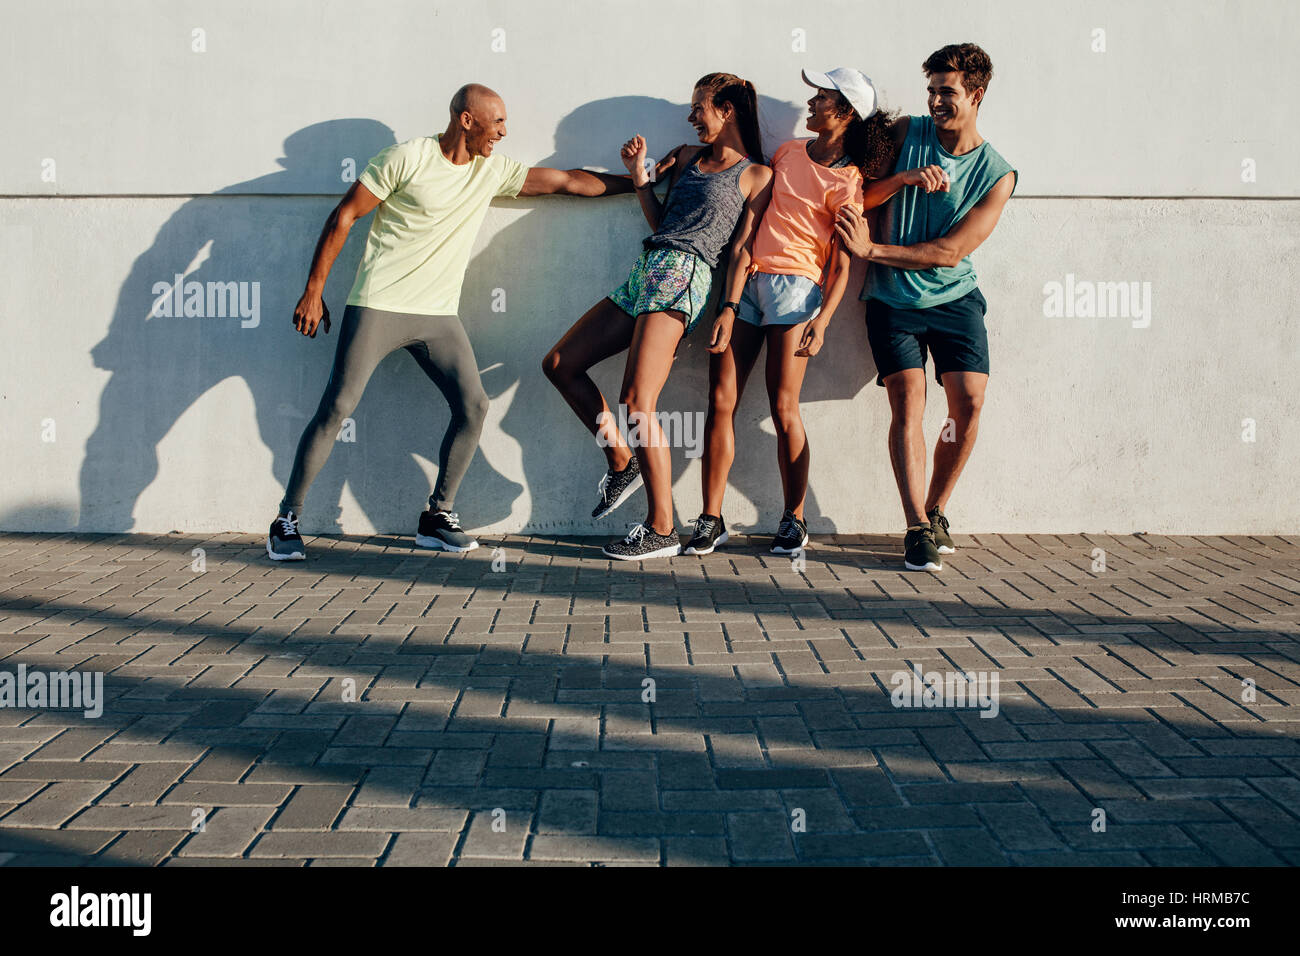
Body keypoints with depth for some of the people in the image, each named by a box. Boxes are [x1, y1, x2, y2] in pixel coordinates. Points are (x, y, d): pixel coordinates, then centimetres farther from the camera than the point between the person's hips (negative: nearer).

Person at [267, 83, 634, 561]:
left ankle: (436, 518, 7)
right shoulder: (408, 158, -8)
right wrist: (314, 292, -7)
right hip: (377, 306, -5)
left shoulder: (492, 170, 9)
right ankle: (286, 522, 2)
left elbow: (568, 181, 16)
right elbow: (343, 217, -5)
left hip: (439, 315, 6)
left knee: (473, 405, -6)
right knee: (336, 408, -9)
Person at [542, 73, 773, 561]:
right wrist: (639, 175, 12)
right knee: (560, 364, 6)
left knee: (637, 400, -18)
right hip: (646, 269, 8)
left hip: (681, 276, -8)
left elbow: (741, 250, -2)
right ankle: (621, 462, 15)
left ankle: (661, 529, -11)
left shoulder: (757, 176, 5)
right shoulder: (688, 156, 25)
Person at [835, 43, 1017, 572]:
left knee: (968, 401, -12)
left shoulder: (997, 175, -4)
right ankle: (918, 528, -13)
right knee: (907, 400, -15)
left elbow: (949, 253, -11)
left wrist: (872, 249, -18)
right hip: (894, 298, 0)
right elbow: (864, 192, 3)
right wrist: (907, 176, -15)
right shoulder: (907, 133, 1)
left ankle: (935, 511, 8)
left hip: (955, 297, 1)